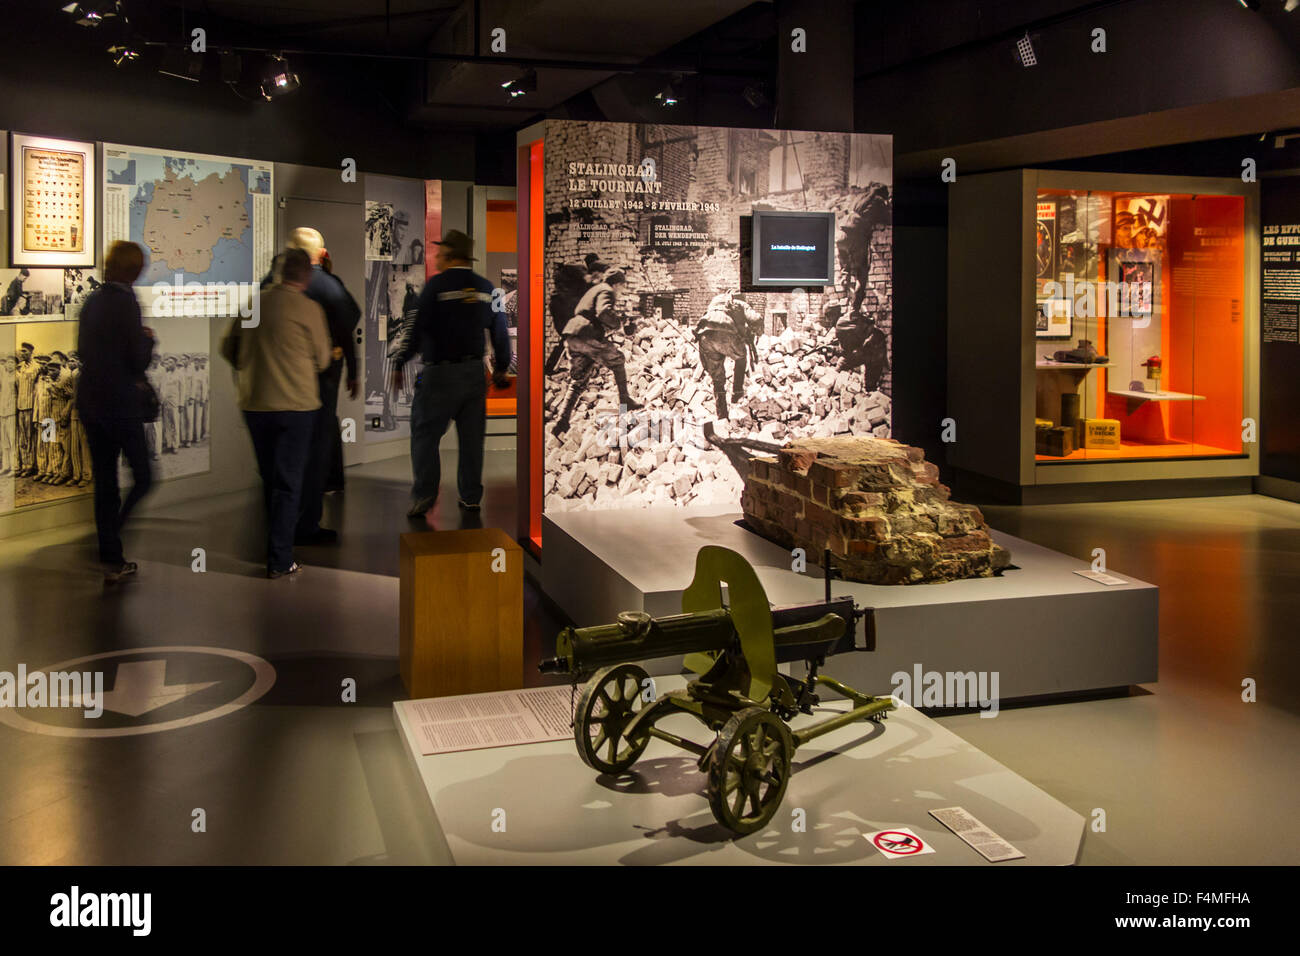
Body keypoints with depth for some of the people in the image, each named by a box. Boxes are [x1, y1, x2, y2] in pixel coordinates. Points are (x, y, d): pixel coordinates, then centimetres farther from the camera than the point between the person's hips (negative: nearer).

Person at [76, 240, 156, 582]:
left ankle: (112, 560, 18)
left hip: (89, 399, 7)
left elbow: (83, 351, 16)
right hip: (120, 403, -7)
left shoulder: (92, 301, 8)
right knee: (142, 477, 4)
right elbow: (139, 361, -16)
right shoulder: (126, 303, -14)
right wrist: (148, 338, 4)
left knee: (104, 481, 12)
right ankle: (111, 554, -4)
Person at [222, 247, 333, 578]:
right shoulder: (309, 308, -9)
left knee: (269, 479, 17)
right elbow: (322, 360, -1)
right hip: (296, 405, -4)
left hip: (254, 404, 4)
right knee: (288, 482, 1)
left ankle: (277, 547, 28)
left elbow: (228, 348, 10)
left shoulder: (254, 303, 3)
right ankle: (279, 560, 0)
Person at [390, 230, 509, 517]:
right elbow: (500, 331, 12)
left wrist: (398, 365, -4)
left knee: (425, 432, 2)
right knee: (472, 436, 10)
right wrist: (501, 368, 24)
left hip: (440, 373, -5)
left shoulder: (437, 285, -10)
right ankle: (471, 497, 14)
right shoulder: (486, 287, 7)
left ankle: (424, 494, -6)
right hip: (475, 372, 5)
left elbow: (416, 328, -12)